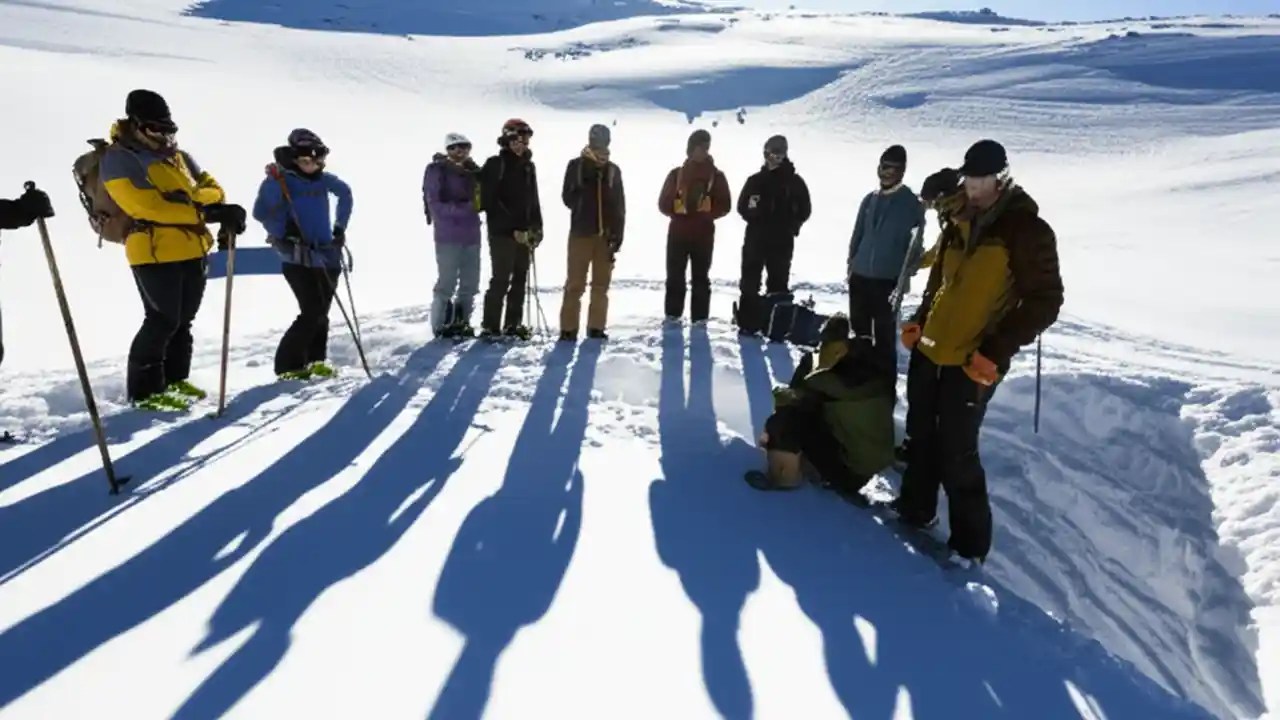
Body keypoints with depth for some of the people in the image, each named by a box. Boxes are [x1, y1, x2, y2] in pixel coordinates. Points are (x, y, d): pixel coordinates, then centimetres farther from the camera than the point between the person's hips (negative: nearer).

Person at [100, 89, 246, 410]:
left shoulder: (178, 156, 19)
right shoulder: (119, 159, -6)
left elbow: (210, 187, 10)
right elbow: (145, 206, -19)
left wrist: (188, 199, -12)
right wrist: (202, 211, -23)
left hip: (193, 250, 7)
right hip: (154, 253, -7)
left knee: (183, 319, 14)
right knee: (163, 321, -7)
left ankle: (174, 378, 27)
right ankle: (145, 390, 4)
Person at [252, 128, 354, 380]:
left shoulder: (323, 179, 6)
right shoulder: (278, 180, -8)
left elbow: (345, 193, 24)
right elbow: (261, 211, -9)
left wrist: (340, 227, 19)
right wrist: (283, 236, -16)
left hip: (328, 256, 6)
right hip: (299, 259, -5)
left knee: (321, 312, 10)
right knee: (312, 313, -12)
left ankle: (316, 359, 25)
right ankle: (288, 364, 2)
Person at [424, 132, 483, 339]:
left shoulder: (473, 171, 13)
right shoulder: (437, 170, -3)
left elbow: (481, 198, 20)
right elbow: (436, 205, -10)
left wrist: (478, 203, -2)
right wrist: (464, 208, -18)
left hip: (471, 234, 6)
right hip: (448, 236, -5)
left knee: (471, 283, 8)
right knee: (447, 282, -4)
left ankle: (461, 322, 21)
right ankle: (441, 325, 9)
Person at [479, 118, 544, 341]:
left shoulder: (528, 166, 15)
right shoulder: (495, 164, -5)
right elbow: (489, 201, -11)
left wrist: (536, 227, 9)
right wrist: (512, 228, -16)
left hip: (525, 233, 7)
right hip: (502, 233, -6)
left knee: (520, 280, 9)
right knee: (501, 280, -7)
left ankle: (513, 324, 19)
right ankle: (490, 326, 1)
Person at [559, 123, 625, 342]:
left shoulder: (613, 170, 11)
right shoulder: (576, 165, 5)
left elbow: (620, 205, 9)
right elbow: (567, 197, 3)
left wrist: (618, 234, 1)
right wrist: (581, 204, -15)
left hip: (606, 234, 3)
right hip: (581, 232, -3)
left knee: (601, 284, 5)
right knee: (575, 283, -2)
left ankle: (596, 327, 12)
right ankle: (568, 328, 1)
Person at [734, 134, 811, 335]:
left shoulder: (795, 181, 3)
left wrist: (790, 226, -3)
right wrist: (753, 211, -4)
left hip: (782, 242, -1)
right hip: (755, 239, 1)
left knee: (778, 284, 2)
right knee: (749, 282, 3)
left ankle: (777, 325, 4)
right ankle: (748, 323, 8)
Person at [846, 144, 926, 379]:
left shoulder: (912, 203, -5)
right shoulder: (870, 199, 9)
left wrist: (906, 274, -10)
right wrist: (851, 263, 12)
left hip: (889, 280, -5)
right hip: (860, 276, 5)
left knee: (884, 335, 0)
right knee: (859, 331, 15)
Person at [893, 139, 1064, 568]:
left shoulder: (1027, 230, -9)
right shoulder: (961, 223, 12)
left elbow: (1045, 301, -11)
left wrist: (996, 352, -19)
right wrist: (919, 320, 10)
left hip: (972, 364, -7)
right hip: (929, 350, 7)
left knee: (956, 453, -3)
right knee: (920, 436, 16)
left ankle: (969, 542, 13)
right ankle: (915, 508, 34)